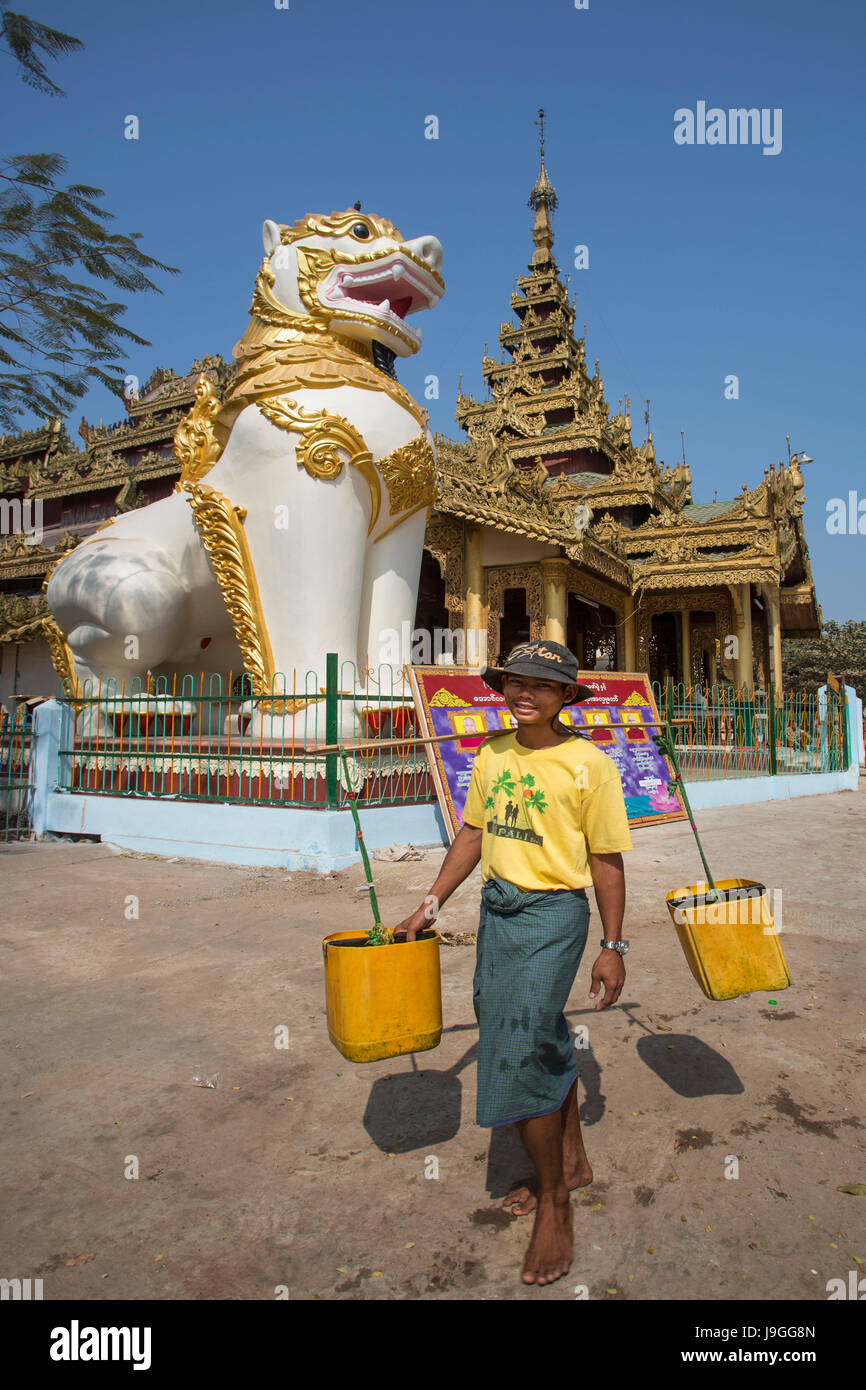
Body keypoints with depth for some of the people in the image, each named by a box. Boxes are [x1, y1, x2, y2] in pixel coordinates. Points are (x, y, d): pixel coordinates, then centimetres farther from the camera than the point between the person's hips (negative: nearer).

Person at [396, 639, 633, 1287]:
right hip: (497, 908, 6)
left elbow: (607, 861, -8)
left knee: (520, 1056, -4)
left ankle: (555, 1204, 20)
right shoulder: (492, 755, 3)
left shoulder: (589, 765, -13)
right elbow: (473, 834, 11)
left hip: (553, 916, -6)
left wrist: (613, 948, -7)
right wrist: (431, 906, 9)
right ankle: (573, 1161, 44)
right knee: (546, 1043, 21)